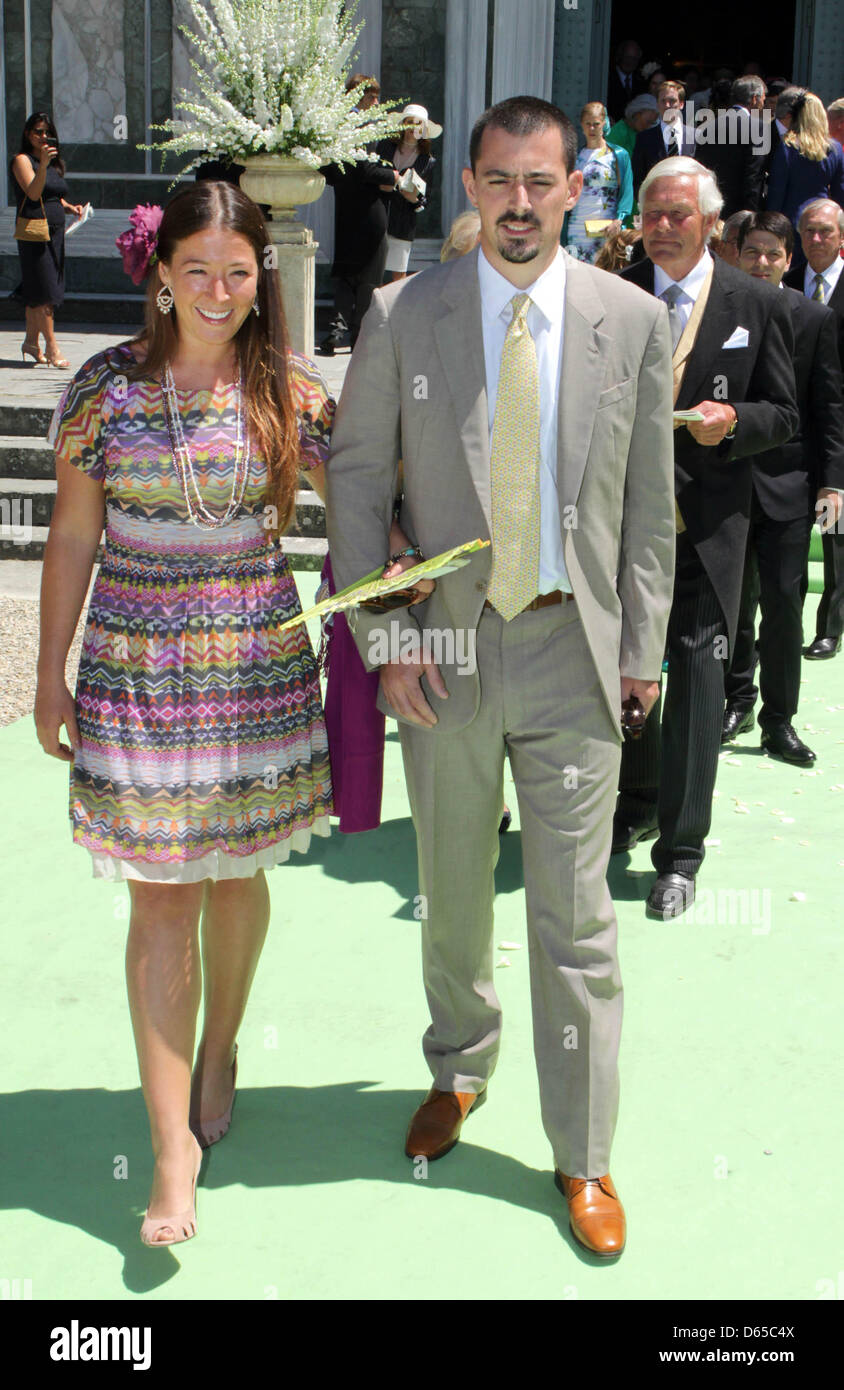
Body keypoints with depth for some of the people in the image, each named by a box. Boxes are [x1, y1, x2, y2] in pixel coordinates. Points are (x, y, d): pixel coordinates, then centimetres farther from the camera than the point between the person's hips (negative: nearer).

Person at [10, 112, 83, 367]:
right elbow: (33, 193, -19)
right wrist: (43, 164, -30)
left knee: (36, 293, 13)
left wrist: (70, 207, 8)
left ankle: (31, 342, 21)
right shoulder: (22, 160, -6)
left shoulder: (54, 163, 17)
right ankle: (51, 348, -9)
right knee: (44, 291, -9)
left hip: (55, 232, 7)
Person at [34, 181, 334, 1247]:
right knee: (161, 901, 0)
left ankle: (218, 1054, 39)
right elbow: (71, 538, 3)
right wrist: (50, 675, 4)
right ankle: (174, 1146, 8)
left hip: (260, 668, 1)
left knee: (236, 877, 13)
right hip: (137, 671, -1)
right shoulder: (107, 386, -2)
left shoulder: (291, 392, -1)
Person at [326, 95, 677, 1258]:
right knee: (452, 897, 17)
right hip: (446, 649, 1)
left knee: (574, 915, 4)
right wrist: (384, 636, -7)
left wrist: (644, 647, 4)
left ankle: (584, 1158, 20)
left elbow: (649, 499, 5)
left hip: (573, 650, -1)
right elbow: (356, 476, 0)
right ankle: (459, 1073, 43)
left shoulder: (633, 321, 0)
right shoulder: (402, 316, -2)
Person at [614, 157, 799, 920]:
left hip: (706, 520, -2)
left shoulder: (757, 304, 2)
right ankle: (637, 803, 36)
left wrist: (733, 421, -15)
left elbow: (784, 415, 4)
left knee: (695, 677, -3)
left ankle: (680, 851, 7)